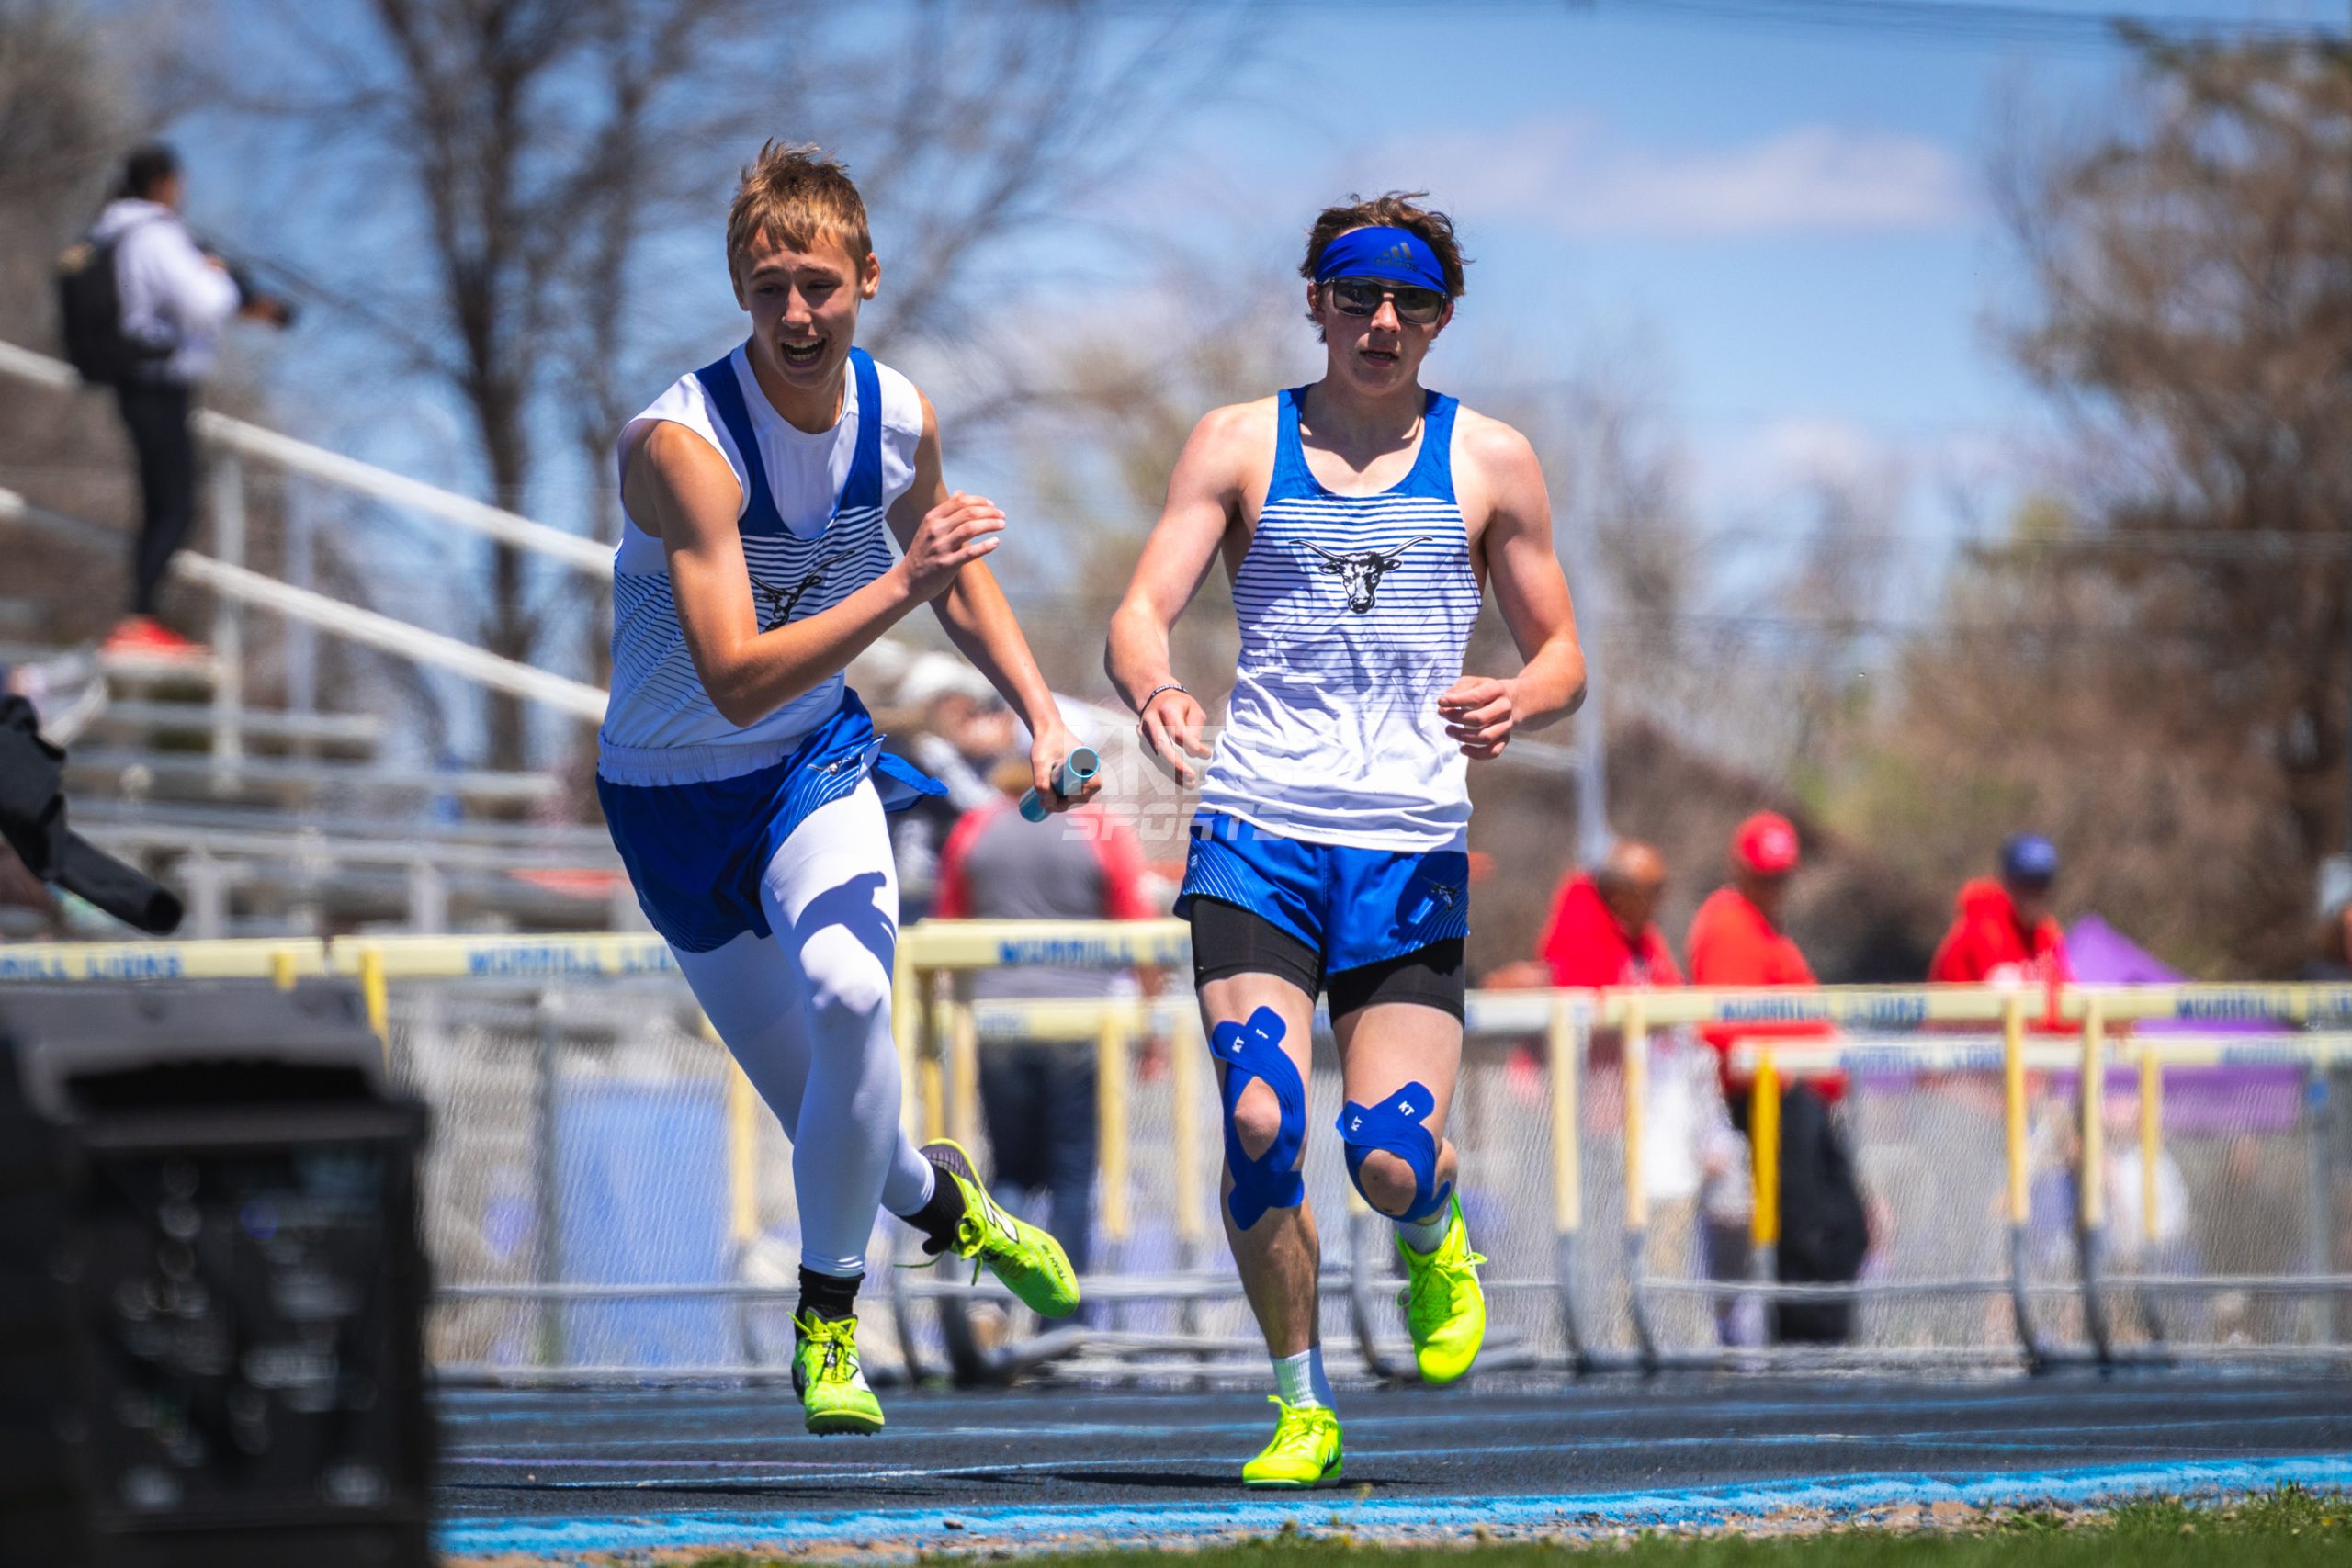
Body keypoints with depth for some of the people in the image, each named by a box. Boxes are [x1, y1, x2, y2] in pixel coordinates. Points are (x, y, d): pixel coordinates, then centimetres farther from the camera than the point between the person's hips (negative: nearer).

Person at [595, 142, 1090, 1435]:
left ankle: (828, 1322, -12)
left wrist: (1041, 710, -1)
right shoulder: (682, 444, -28)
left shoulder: (898, 415, -9)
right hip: (677, 795, -3)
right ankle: (937, 1200, 42)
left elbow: (960, 578, 12)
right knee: (822, 1107, 6)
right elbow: (736, 679, -35)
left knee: (849, 992, -27)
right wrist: (904, 585, -41)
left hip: (817, 763, 3)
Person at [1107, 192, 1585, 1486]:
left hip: (1412, 849, 0)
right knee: (1259, 1121, -18)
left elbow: (1561, 653, 16)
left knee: (1389, 1155, -13)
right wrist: (1153, 689, -25)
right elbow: (1141, 613, 0)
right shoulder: (1239, 444, 8)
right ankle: (1301, 1403, 2)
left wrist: (1516, 702, -9)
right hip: (1256, 837, 0)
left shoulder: (1490, 461, 10)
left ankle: (1433, 1238, 26)